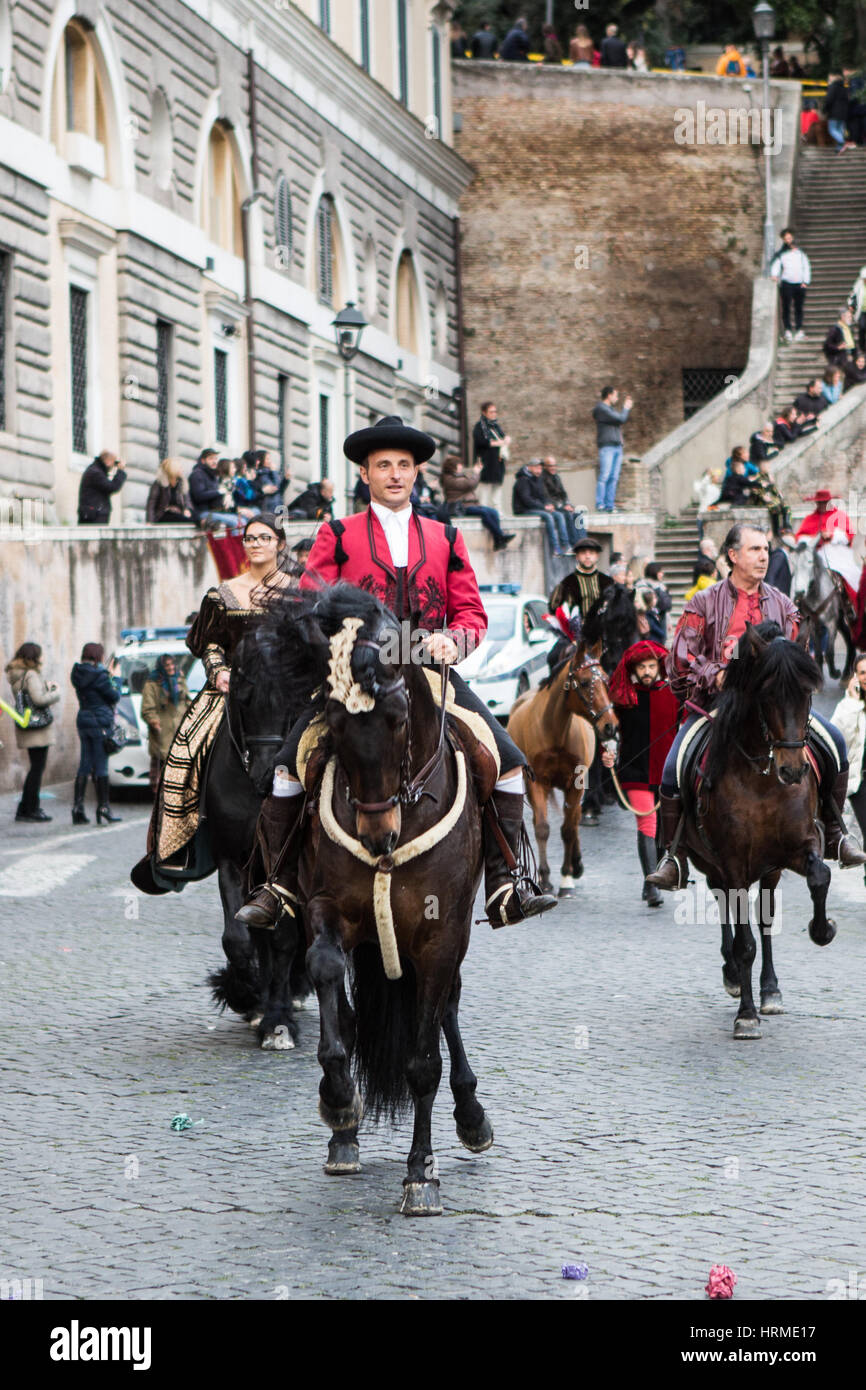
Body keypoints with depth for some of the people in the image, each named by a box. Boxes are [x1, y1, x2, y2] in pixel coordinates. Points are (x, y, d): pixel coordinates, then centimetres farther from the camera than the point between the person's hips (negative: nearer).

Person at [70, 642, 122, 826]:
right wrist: (115, 677, 5)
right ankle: (103, 808, 0)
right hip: (100, 722, -7)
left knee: (85, 765, 9)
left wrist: (109, 674, 11)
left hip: (83, 721, 7)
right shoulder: (98, 675, -15)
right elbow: (115, 696, -8)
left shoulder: (79, 674, 8)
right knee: (101, 766, -3)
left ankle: (77, 808, 5)